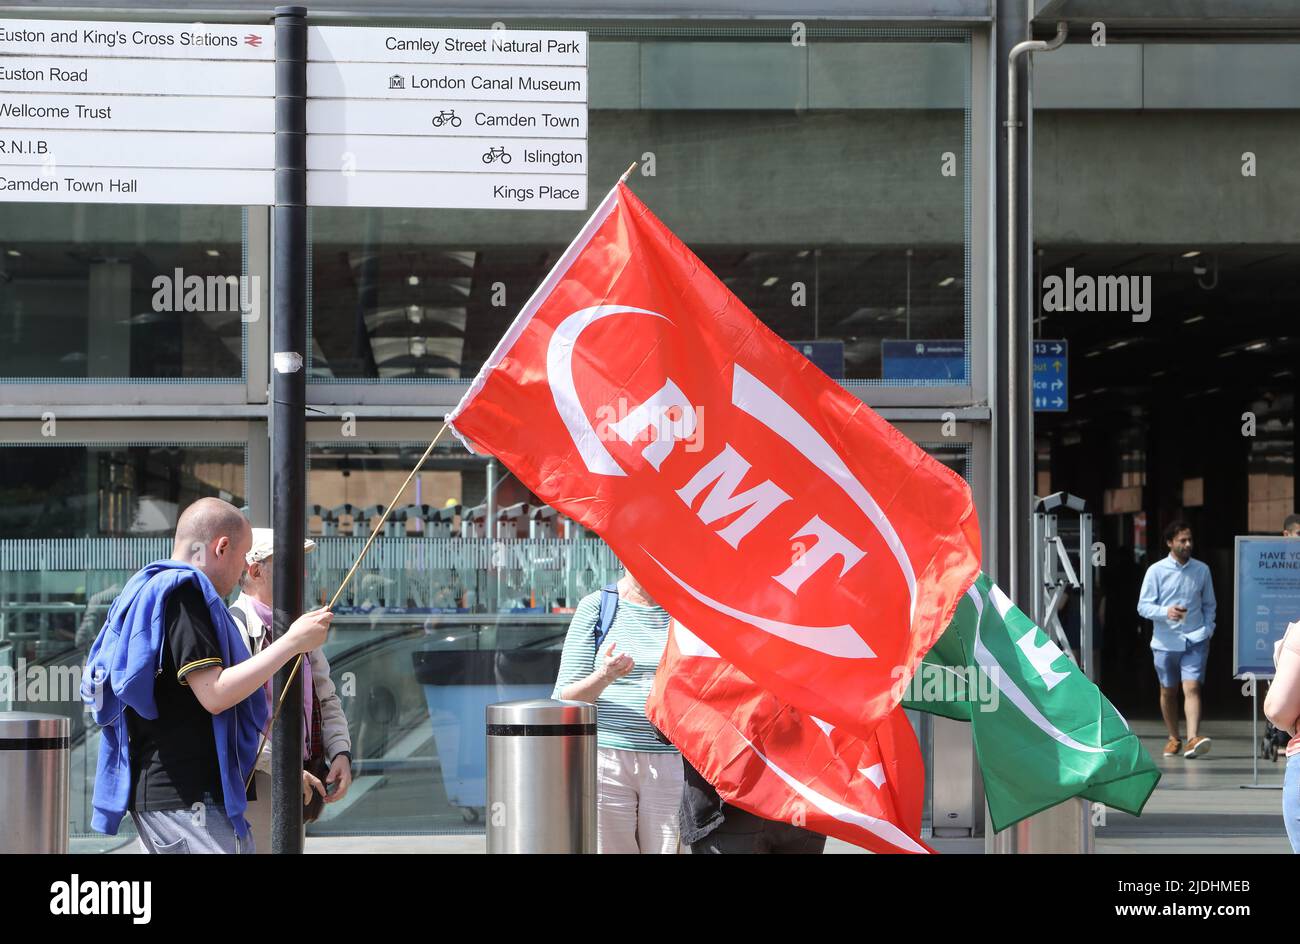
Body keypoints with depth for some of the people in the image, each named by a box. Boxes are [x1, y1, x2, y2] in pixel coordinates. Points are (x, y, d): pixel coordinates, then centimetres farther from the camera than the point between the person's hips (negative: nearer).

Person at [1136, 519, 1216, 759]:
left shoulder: (1202, 570, 5)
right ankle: (1173, 738, 29)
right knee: (1168, 691, 12)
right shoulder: (1156, 571, -2)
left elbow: (1209, 604, 16)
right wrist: (1166, 612, -21)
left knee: (1192, 687, -15)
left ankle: (1193, 739, -25)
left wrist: (1208, 629, 2)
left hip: (1195, 640, 0)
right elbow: (1143, 606, -4)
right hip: (1166, 640, 0)